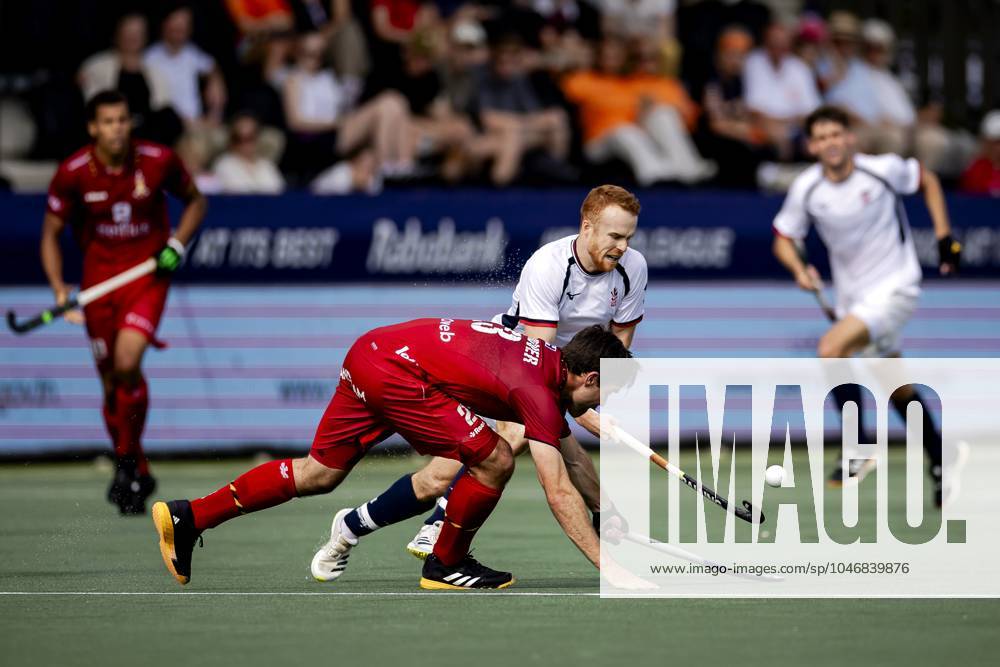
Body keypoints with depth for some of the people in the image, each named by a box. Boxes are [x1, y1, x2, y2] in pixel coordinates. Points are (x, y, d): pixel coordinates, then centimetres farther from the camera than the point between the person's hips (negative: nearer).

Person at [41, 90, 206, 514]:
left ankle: (128, 461, -4)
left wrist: (176, 244, -6)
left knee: (127, 364, -23)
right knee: (111, 382, 5)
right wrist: (59, 290, -12)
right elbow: (51, 235, 1)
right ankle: (139, 477, 23)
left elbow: (195, 201, 10)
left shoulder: (158, 161, -9)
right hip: (99, 274, 2)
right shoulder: (73, 173, -9)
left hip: (148, 272, -2)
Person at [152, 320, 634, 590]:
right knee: (495, 461, -10)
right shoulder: (540, 392, -13)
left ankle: (189, 516, 17)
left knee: (320, 472, 17)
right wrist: (606, 563, -16)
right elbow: (560, 494, -17)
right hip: (399, 371, -9)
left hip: (369, 351, 9)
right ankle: (446, 565, 11)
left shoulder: (551, 362, 14)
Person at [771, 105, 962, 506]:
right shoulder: (806, 189, -7)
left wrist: (944, 236, -1)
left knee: (831, 349, -25)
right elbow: (783, 239, 6)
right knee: (898, 388, 15)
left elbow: (926, 180, 5)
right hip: (851, 294, 5)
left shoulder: (883, 170, -14)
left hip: (895, 288, -5)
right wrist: (798, 268, -15)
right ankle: (940, 461, 34)